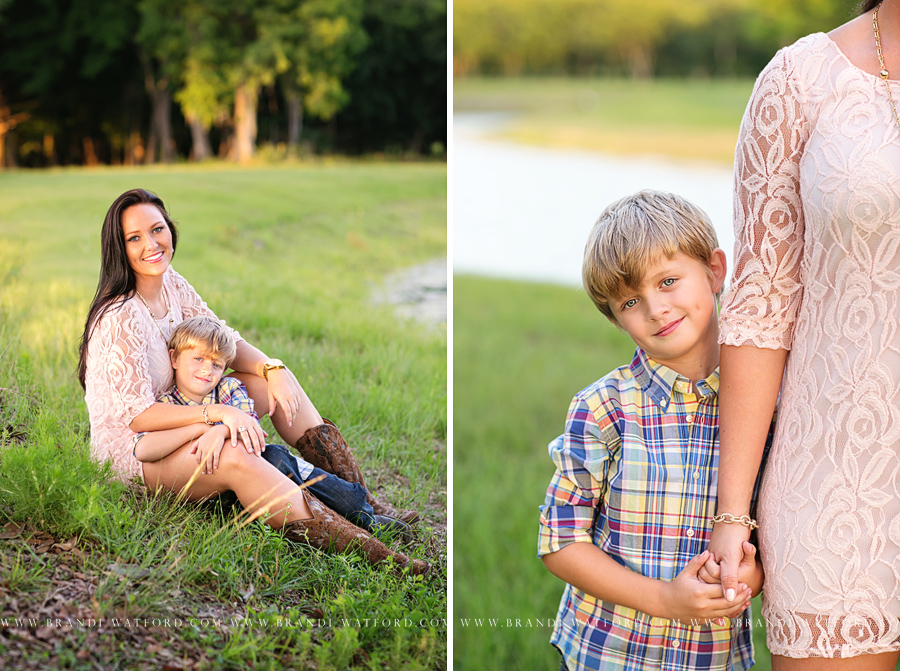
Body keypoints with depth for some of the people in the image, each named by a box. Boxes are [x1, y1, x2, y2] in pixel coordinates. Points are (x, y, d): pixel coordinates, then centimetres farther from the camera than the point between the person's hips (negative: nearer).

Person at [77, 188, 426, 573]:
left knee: (276, 382, 1)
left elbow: (223, 343, 7)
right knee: (234, 455, -36)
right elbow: (138, 415, -26)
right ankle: (365, 551, -39)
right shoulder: (120, 317, -26)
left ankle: (361, 500, 0)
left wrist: (272, 369, -12)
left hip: (174, 416, 10)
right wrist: (218, 413, -33)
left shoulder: (170, 283, 0)